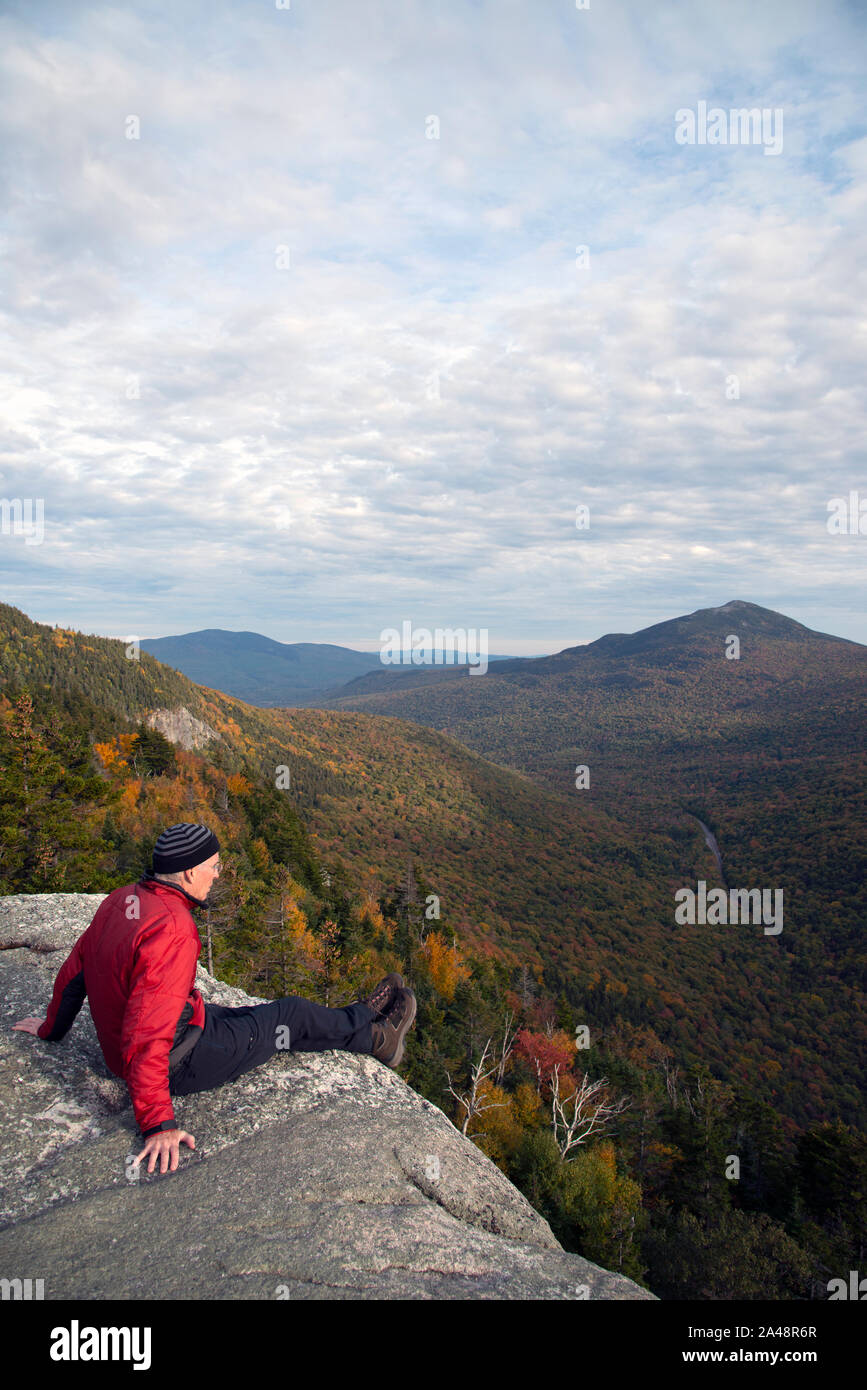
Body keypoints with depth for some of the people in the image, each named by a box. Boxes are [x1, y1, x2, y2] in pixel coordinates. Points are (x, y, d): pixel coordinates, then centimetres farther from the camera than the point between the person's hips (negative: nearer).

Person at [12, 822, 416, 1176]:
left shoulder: (121, 900, -4)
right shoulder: (173, 929, -32)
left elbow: (74, 970, 10)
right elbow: (148, 1035, -35)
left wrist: (53, 1028, 26)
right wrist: (158, 1125, -32)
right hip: (179, 1062, -8)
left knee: (254, 1013, 22)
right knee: (291, 1016, 8)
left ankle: (359, 1020, 39)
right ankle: (375, 1037, 31)